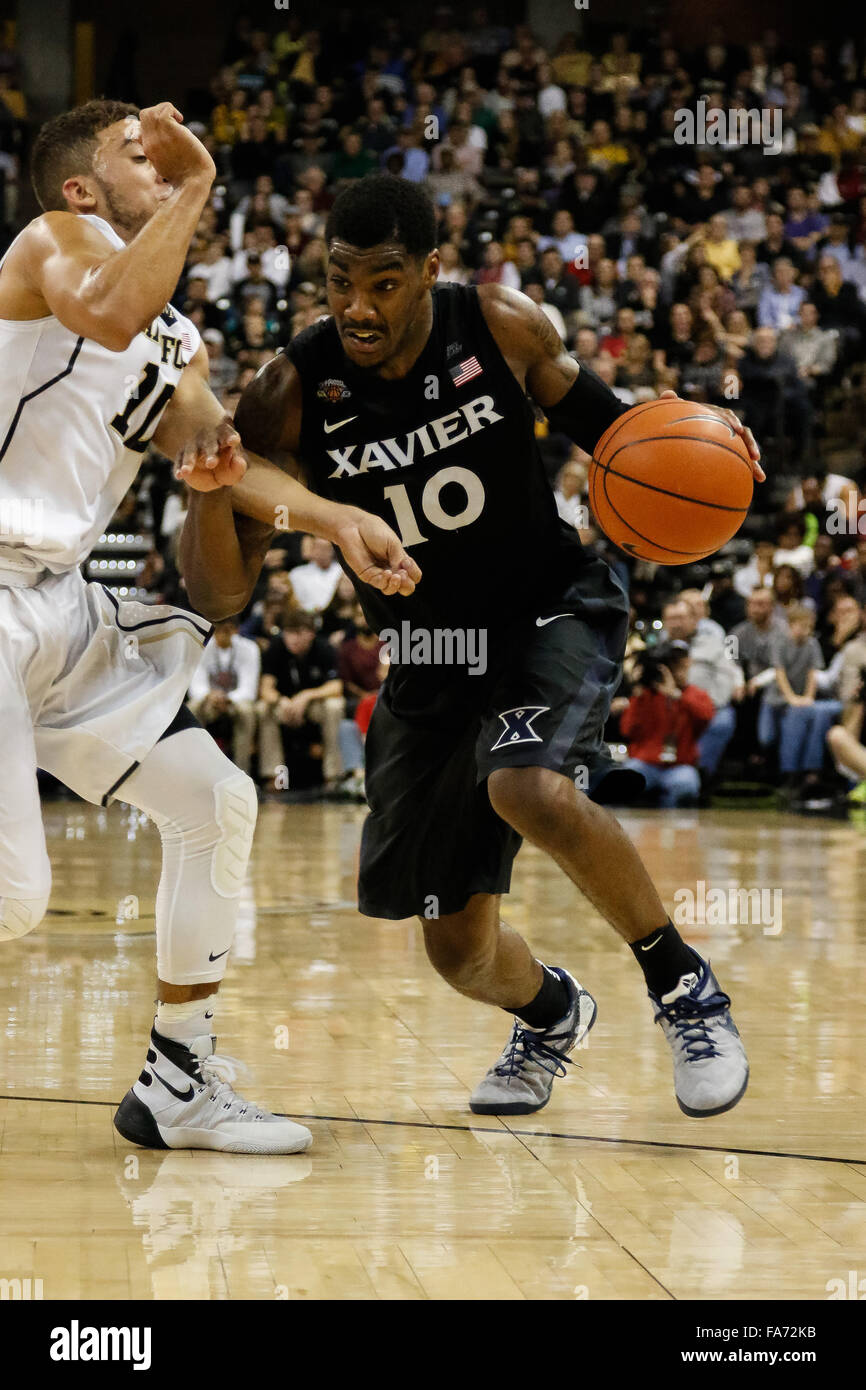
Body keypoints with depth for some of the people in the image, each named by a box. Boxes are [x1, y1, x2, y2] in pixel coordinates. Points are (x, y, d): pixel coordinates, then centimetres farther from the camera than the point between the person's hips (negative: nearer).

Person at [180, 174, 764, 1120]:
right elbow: (217, 596, -18)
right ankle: (553, 1014, 45)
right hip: (427, 659, 3)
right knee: (459, 951, 7)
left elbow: (597, 424, 4)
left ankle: (684, 989, -12)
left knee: (532, 790, -35)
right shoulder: (291, 394, -18)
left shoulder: (501, 328, -16)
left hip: (552, 611, -2)